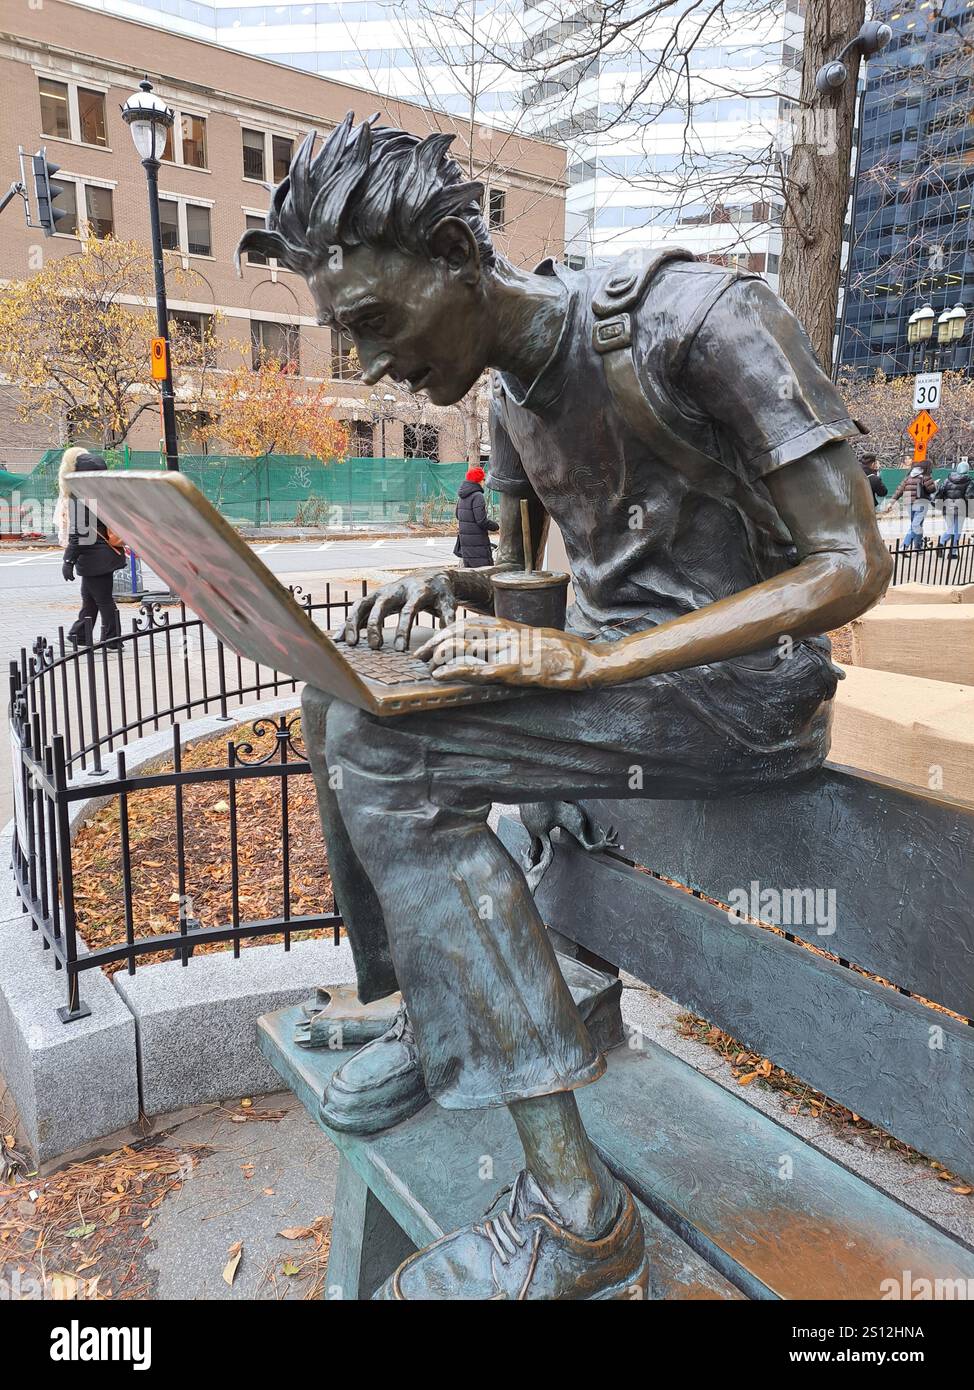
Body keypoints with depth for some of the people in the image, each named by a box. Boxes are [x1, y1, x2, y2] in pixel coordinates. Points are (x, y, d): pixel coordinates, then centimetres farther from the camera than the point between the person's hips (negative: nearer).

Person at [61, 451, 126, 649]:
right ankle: (80, 635, 30)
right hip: (108, 552, 8)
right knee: (89, 595, 19)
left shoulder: (78, 497, -17)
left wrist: (69, 560, -17)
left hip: (93, 555, -8)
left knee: (103, 599, 1)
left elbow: (78, 533, -20)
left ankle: (113, 641, 9)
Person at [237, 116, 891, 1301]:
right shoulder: (514, 392, 10)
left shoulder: (687, 316, -15)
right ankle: (428, 1018, 8)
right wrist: (453, 590, -3)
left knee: (386, 754, -24)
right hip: (614, 661, 8)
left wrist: (592, 661, -26)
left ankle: (576, 1216, -19)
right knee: (338, 702, 2)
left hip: (747, 685, -8)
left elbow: (852, 565, -19)